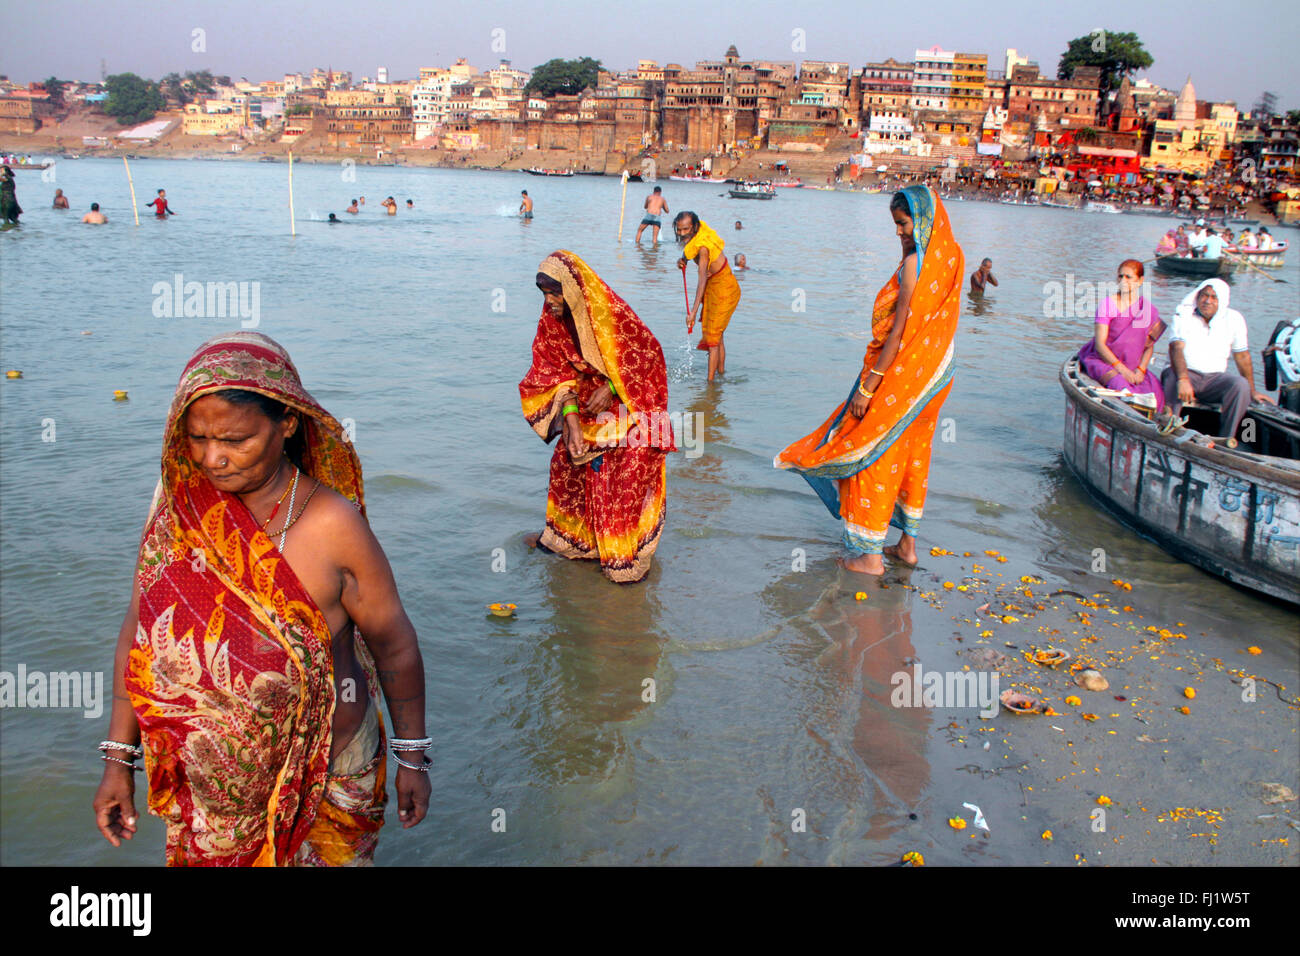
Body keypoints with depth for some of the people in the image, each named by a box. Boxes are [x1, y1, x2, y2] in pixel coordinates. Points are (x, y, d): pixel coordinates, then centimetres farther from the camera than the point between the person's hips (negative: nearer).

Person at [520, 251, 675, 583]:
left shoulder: (611, 313, -28)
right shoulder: (552, 319, -10)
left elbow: (647, 354, -16)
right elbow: (558, 369, -5)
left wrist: (611, 389, -23)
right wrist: (570, 413, -18)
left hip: (629, 403, -6)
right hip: (587, 399, 6)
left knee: (630, 467, -10)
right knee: (567, 461, 7)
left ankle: (628, 555, 4)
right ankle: (566, 534, 28)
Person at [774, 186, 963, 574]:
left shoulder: (915, 264, -20)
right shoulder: (949, 259, 5)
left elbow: (899, 333, -22)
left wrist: (867, 386, -19)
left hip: (901, 377, -8)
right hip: (934, 373, 9)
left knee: (874, 458, 3)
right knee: (913, 455, 18)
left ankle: (870, 554, 10)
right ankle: (908, 542, 28)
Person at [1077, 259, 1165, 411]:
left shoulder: (1149, 310, 6)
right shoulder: (1107, 304, -5)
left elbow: (1149, 346, 9)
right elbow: (1100, 344, -10)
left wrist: (1141, 370, -10)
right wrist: (1122, 369, -19)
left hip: (1133, 366, 4)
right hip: (1102, 361, -4)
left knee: (1155, 390, -22)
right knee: (1121, 384, -35)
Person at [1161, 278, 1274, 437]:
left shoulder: (1234, 319, 6)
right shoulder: (1184, 314, -3)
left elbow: (1242, 356, 12)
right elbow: (1176, 348, -18)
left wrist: (1252, 391, 12)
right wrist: (1183, 379, -35)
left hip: (1215, 377, 3)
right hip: (1186, 373, -3)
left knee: (1241, 385, -27)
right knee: (1172, 379, -37)